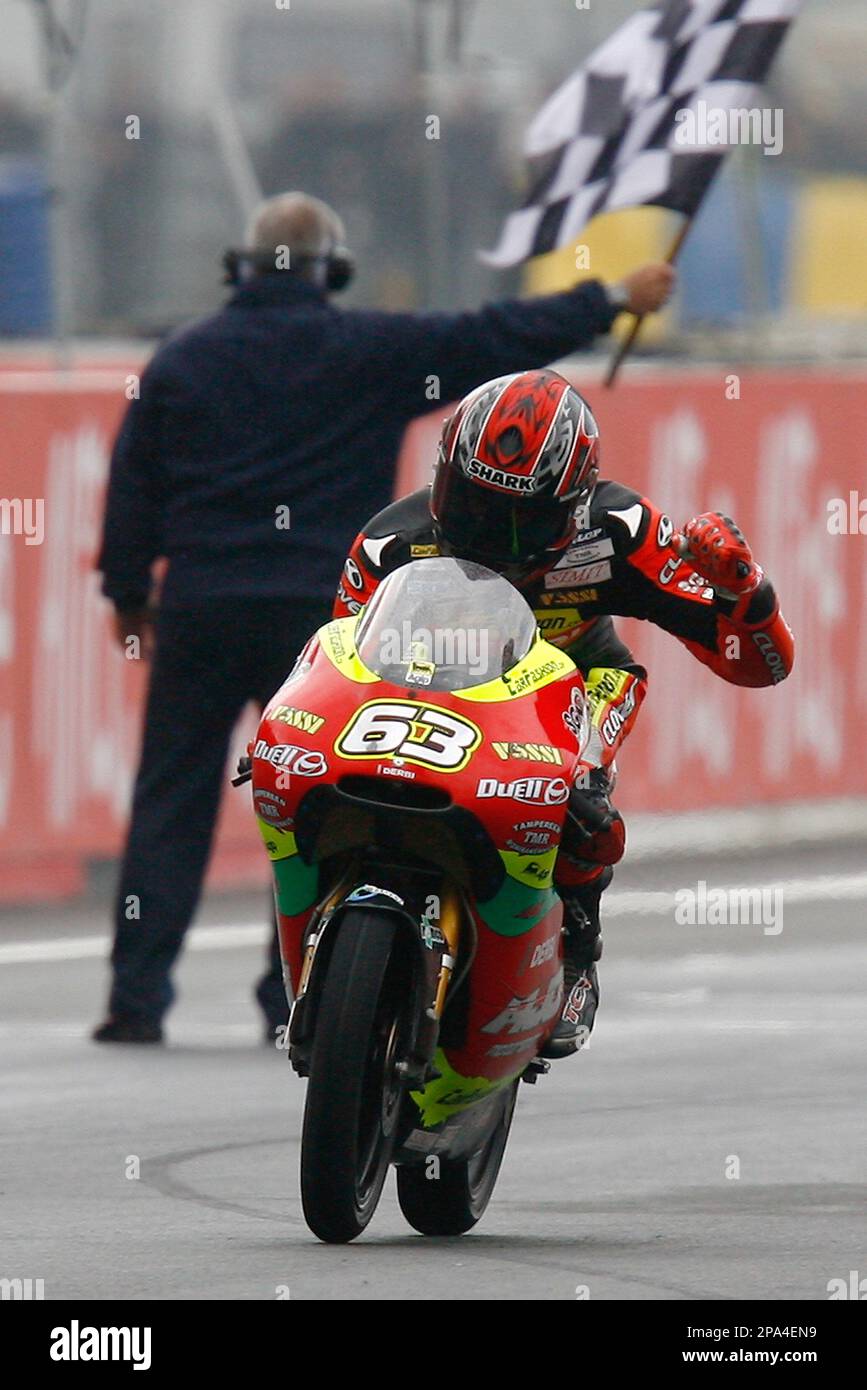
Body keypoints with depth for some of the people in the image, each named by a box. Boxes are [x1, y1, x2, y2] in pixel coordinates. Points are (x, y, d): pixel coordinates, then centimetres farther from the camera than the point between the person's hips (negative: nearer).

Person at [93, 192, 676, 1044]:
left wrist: (128, 591, 20)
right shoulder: (369, 352, 0)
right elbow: (494, 341, 3)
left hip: (200, 613, 2)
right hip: (322, 611, -2)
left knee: (171, 803, 5)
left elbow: (132, 486, 9)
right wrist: (613, 302, 14)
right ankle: (295, 998, 1)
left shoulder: (182, 360, 8)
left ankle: (137, 997, 0)